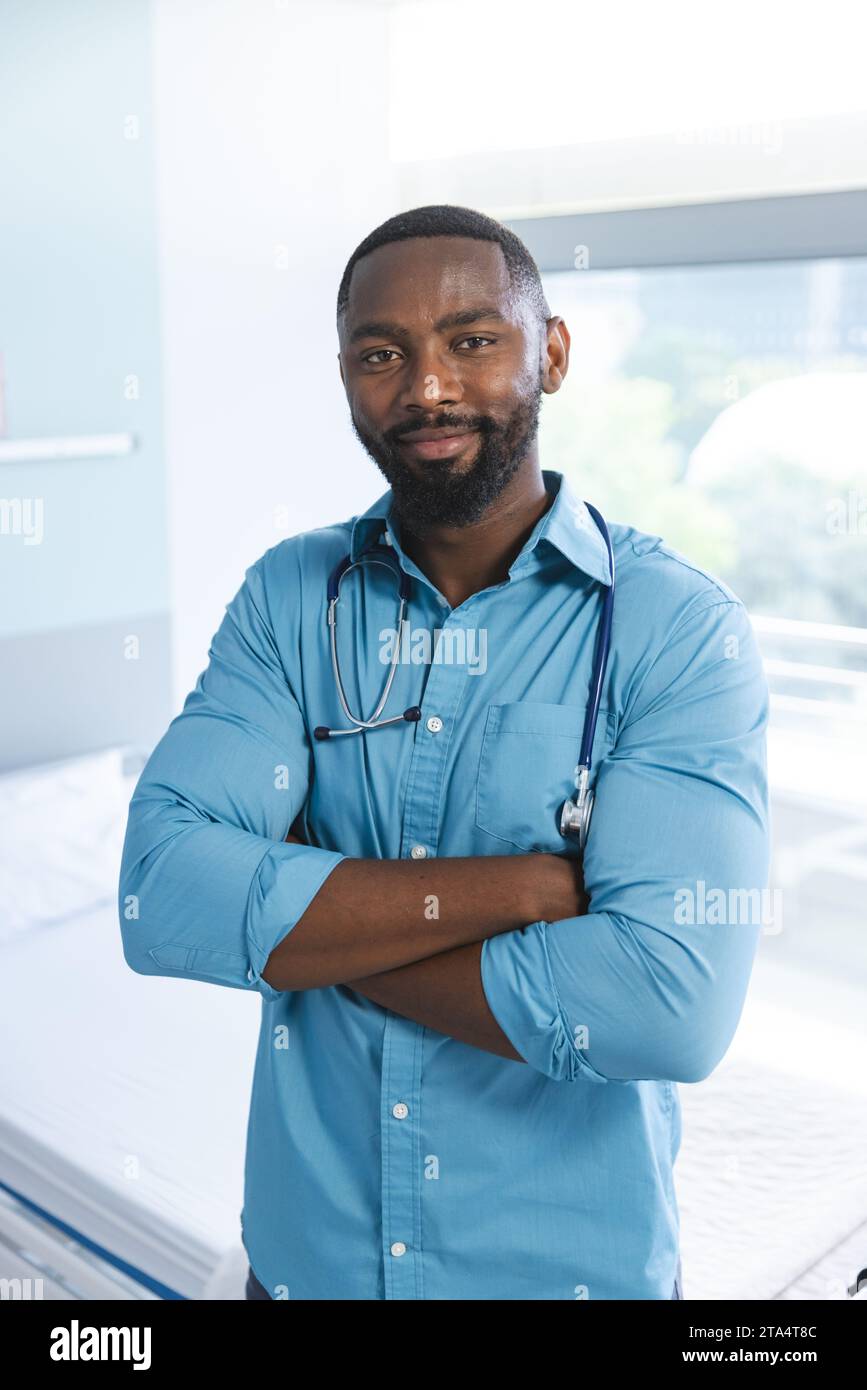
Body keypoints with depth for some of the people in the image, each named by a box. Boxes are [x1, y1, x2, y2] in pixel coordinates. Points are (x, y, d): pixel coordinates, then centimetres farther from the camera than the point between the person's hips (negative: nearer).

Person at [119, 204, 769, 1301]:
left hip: (574, 1260, -2)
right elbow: (161, 899, -17)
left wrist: (309, 925, -18)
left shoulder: (681, 629, -15)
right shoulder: (286, 599, -5)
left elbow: (673, 1005, -26)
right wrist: (520, 885, -24)